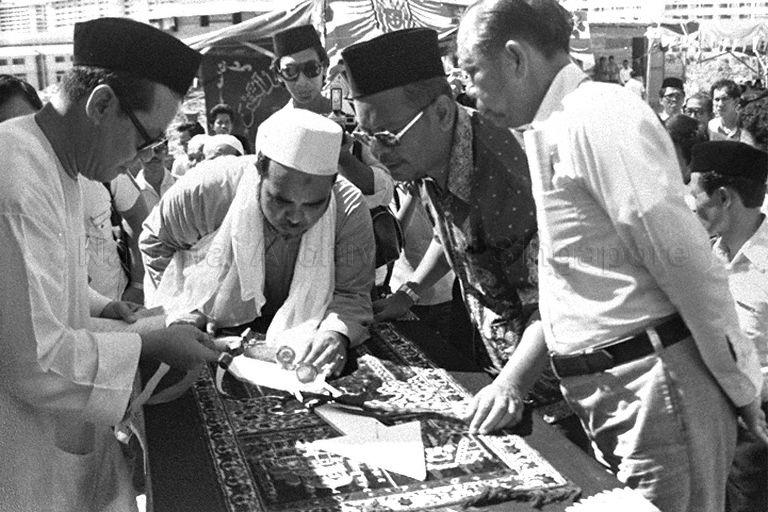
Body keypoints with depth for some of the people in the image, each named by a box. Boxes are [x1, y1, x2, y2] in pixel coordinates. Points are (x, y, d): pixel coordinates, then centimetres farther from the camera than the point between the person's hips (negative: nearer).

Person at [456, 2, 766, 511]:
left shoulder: (597, 117, -17)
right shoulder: (552, 131, 13)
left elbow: (689, 264, -19)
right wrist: (514, 379, 11)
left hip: (656, 392, -9)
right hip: (607, 397, 9)